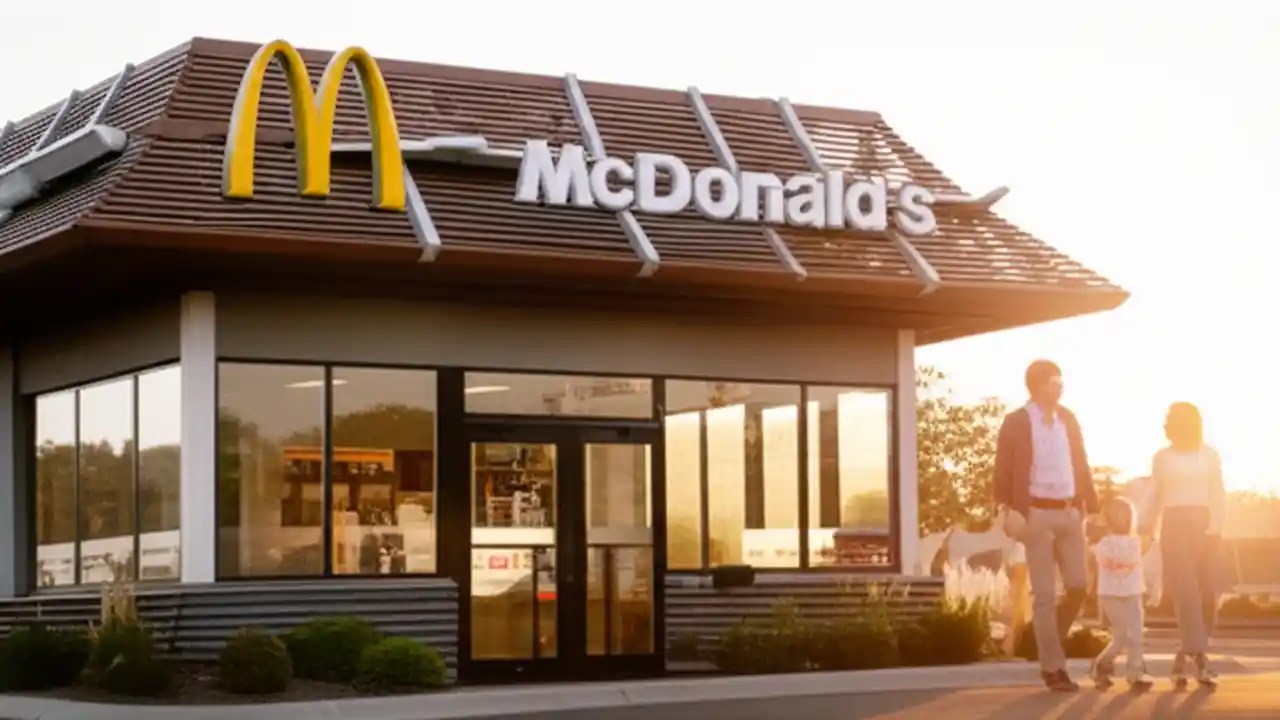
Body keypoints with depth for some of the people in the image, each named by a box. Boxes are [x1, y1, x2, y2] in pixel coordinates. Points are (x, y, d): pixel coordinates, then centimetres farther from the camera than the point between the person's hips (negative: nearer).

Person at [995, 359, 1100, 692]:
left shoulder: (1068, 419, 11)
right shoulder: (1016, 422, -4)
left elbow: (1081, 464, 14)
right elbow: (1004, 471, -7)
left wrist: (1092, 507, 8)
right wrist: (1009, 510, -18)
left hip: (1070, 513, 5)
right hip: (1037, 514, -5)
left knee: (1077, 586, 2)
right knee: (1045, 594, -3)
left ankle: (1048, 642, 24)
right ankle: (1053, 668, 2)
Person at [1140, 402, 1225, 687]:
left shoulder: (1209, 455, 6)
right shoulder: (1162, 457, 9)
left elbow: (1218, 496, 1)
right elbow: (1154, 497, 10)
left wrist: (1214, 529, -11)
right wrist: (1147, 530, 2)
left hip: (1203, 524, 1)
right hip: (1174, 525, -1)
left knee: (1207, 590, -3)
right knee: (1185, 589, -12)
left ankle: (1186, 653, 11)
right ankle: (1199, 656, -17)